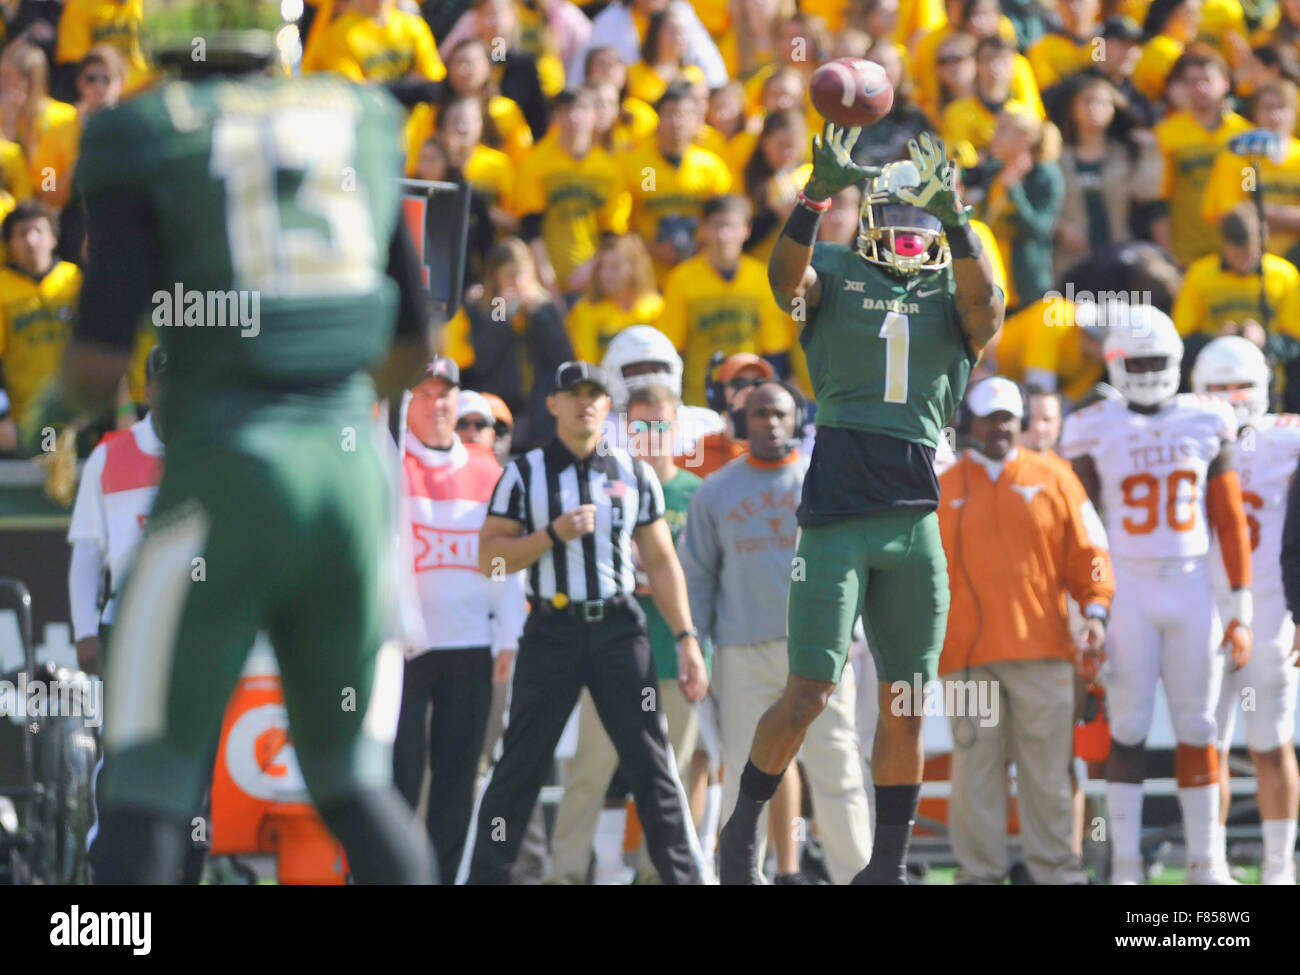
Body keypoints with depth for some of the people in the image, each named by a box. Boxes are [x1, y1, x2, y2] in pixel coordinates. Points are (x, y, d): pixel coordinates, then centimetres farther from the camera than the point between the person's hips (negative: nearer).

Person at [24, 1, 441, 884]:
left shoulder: (147, 145, -1)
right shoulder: (364, 127, 13)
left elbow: (101, 359, -6)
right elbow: (414, 352, 19)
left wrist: (57, 407, 16)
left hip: (225, 477, -4)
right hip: (352, 474, 4)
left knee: (152, 777, 2)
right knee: (354, 778, 14)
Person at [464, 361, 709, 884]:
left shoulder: (634, 474, 11)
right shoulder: (525, 473, 4)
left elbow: (661, 561, 12)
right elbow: (490, 558, -1)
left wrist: (685, 636, 5)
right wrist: (554, 534, -14)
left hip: (619, 629, 1)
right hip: (551, 630, -1)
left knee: (651, 762, 0)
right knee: (520, 765, 0)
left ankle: (683, 874, 4)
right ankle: (484, 875, 5)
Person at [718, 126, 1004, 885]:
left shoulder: (955, 291, 11)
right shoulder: (836, 274, 7)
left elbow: (985, 307, -12)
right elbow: (787, 279, -15)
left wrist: (954, 218, -26)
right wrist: (818, 195, -31)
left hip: (916, 519, 3)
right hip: (837, 514, -3)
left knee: (905, 710, 7)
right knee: (811, 693, -8)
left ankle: (888, 865, 18)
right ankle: (744, 828, 12)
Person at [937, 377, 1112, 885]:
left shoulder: (1052, 480, 8)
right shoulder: (942, 488, 10)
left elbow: (1085, 554, 8)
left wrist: (1095, 610, -6)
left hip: (1041, 648, 0)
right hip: (968, 656, 0)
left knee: (1047, 767, 1)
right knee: (975, 767, 0)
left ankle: (1056, 869, 7)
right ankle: (980, 870, 5)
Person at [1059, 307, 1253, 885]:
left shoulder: (1207, 424, 5)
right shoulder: (1094, 431, -1)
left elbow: (1230, 521, 7)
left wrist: (1240, 607, 3)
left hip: (1192, 588, 2)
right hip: (1127, 592, -2)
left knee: (1197, 728, 3)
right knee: (1127, 729, -4)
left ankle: (1204, 863, 8)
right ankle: (1125, 865, -1)